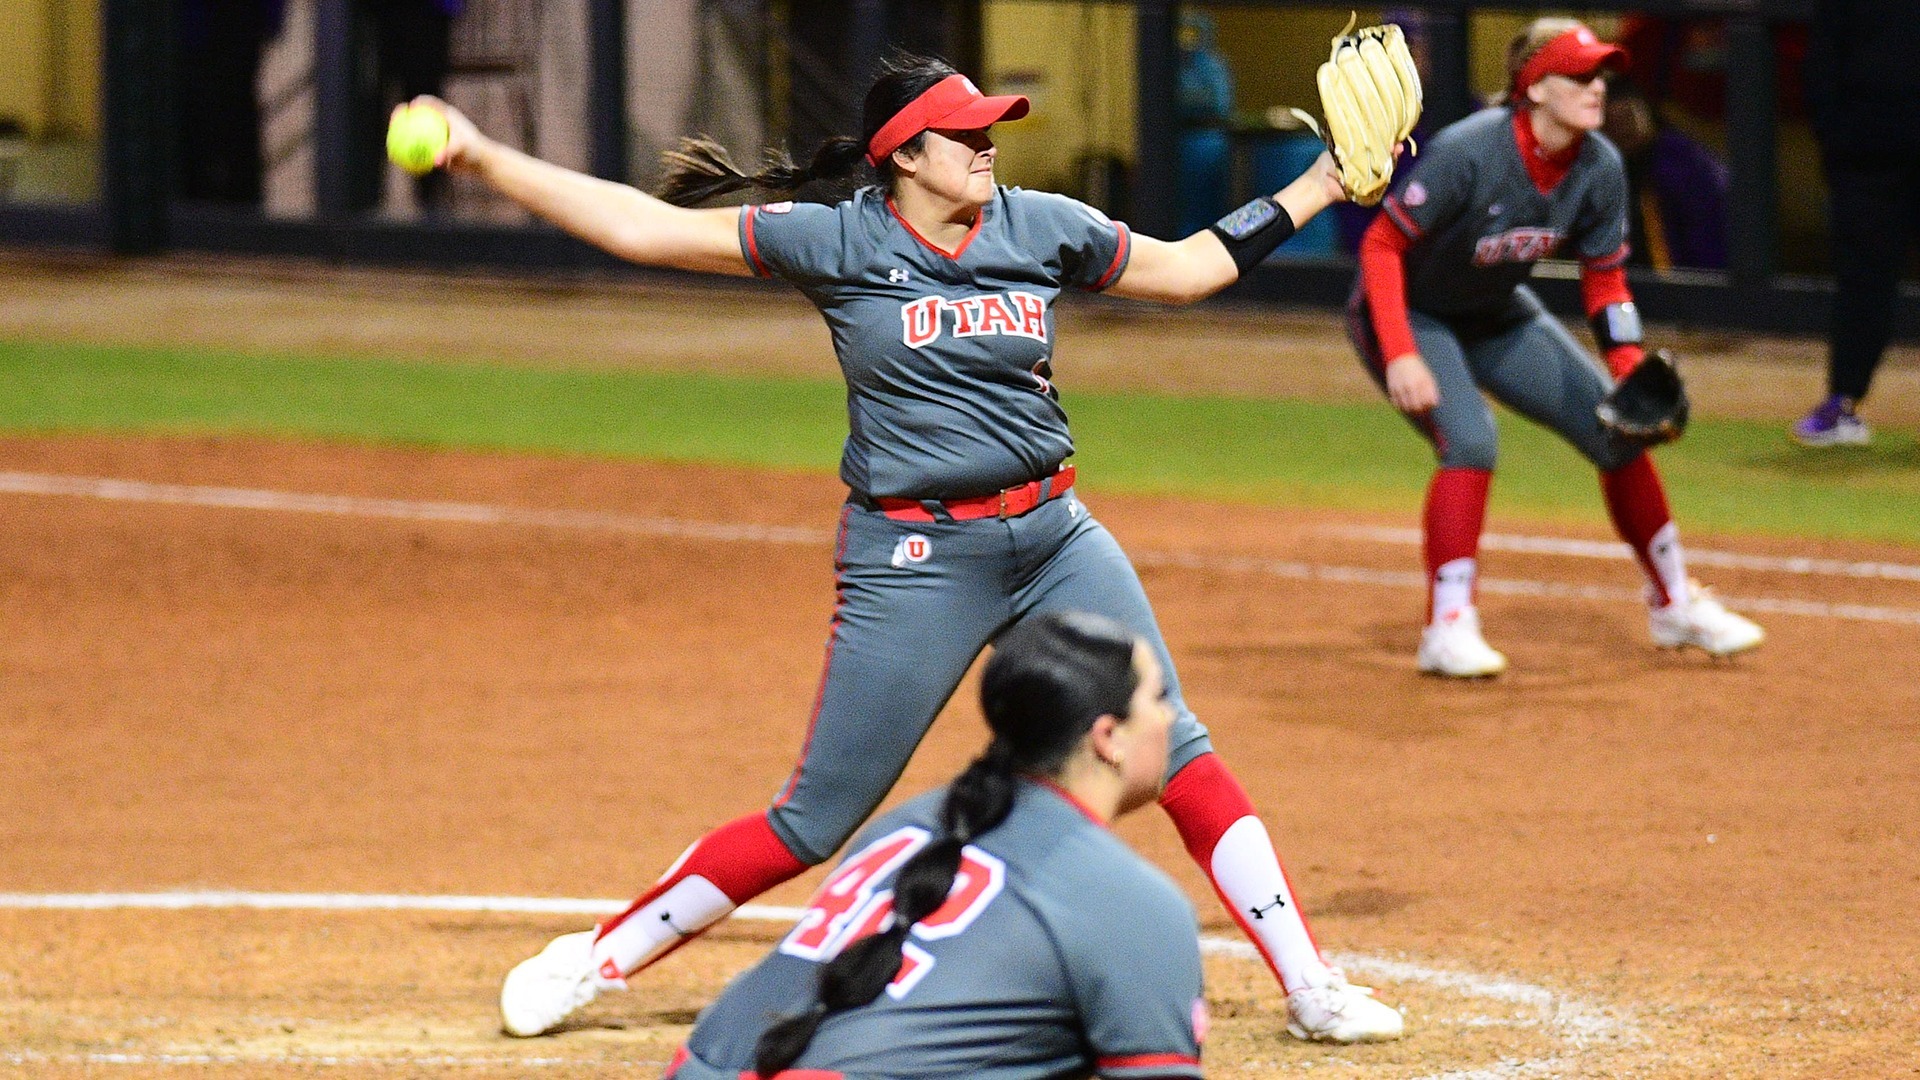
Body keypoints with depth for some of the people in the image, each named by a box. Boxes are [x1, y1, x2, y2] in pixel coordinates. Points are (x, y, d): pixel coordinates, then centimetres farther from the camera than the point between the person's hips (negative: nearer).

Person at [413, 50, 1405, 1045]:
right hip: (913, 560, -4)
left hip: (1054, 538, 4)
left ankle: (1307, 983, 5)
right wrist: (483, 161, -14)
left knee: (1173, 745, -2)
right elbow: (645, 227, -9)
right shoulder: (838, 242, -7)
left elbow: (1186, 268, 17)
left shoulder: (1038, 226, 4)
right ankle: (597, 959, 14)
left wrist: (1321, 186, 13)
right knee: (816, 821, -2)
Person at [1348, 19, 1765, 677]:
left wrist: (1633, 373, -16)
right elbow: (1381, 244, -27)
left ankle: (1674, 604, 19)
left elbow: (1604, 281, -2)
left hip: (1499, 318, 7)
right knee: (1469, 441, -29)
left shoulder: (1599, 168, -14)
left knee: (1619, 430, 3)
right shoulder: (1468, 153, -32)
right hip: (1409, 314, -7)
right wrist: (1399, 355, -36)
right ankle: (1448, 629, -19)